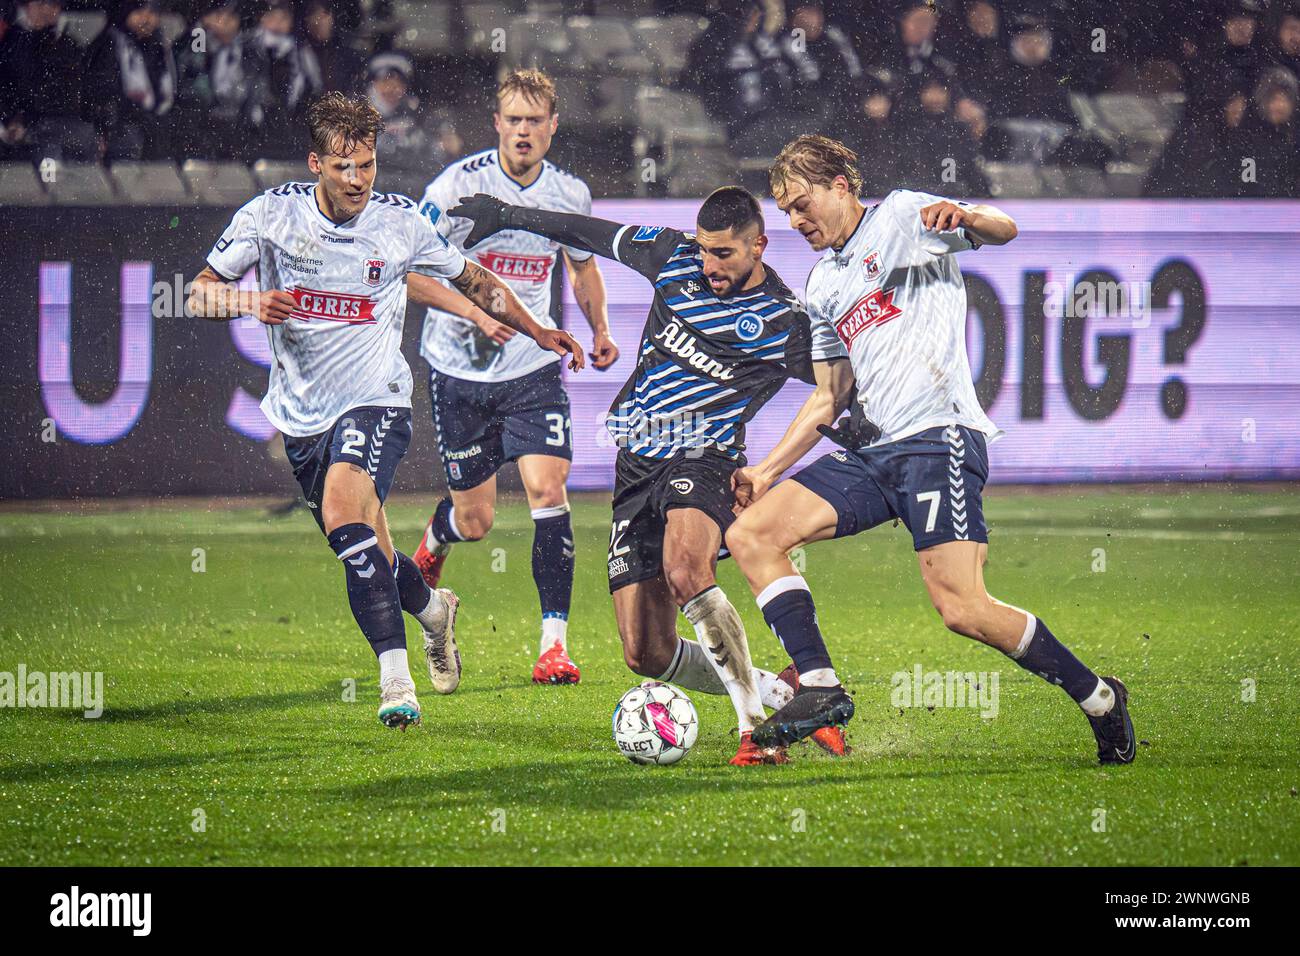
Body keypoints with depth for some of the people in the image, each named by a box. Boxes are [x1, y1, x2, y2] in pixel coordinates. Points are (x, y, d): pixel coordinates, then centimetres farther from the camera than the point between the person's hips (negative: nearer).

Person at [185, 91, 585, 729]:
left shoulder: (404, 222, -5)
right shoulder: (272, 214, -6)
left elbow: (473, 282, 13)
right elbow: (200, 294, -2)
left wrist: (537, 332, 12)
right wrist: (251, 302, -22)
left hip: (376, 401, -3)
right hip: (302, 412, 3)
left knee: (343, 509, -30)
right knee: (364, 554, 11)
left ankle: (396, 678, -33)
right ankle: (431, 609, 46)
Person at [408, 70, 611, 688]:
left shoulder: (570, 194, 2)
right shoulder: (459, 184, -11)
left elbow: (583, 265, 21)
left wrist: (599, 329, 4)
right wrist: (478, 315, -26)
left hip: (534, 367, 2)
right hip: (460, 366, -2)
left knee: (546, 487, -17)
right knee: (475, 521, 5)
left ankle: (555, 641, -12)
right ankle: (432, 548, 44)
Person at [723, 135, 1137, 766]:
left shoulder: (900, 217, 3)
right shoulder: (823, 286, 24)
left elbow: (1003, 230, -11)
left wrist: (964, 217, -35)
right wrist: (769, 469, 22)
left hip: (935, 433, -8)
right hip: (867, 450, 8)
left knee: (961, 607, -20)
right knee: (750, 535, -8)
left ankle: (1097, 696, -2)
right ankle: (819, 689, -11)